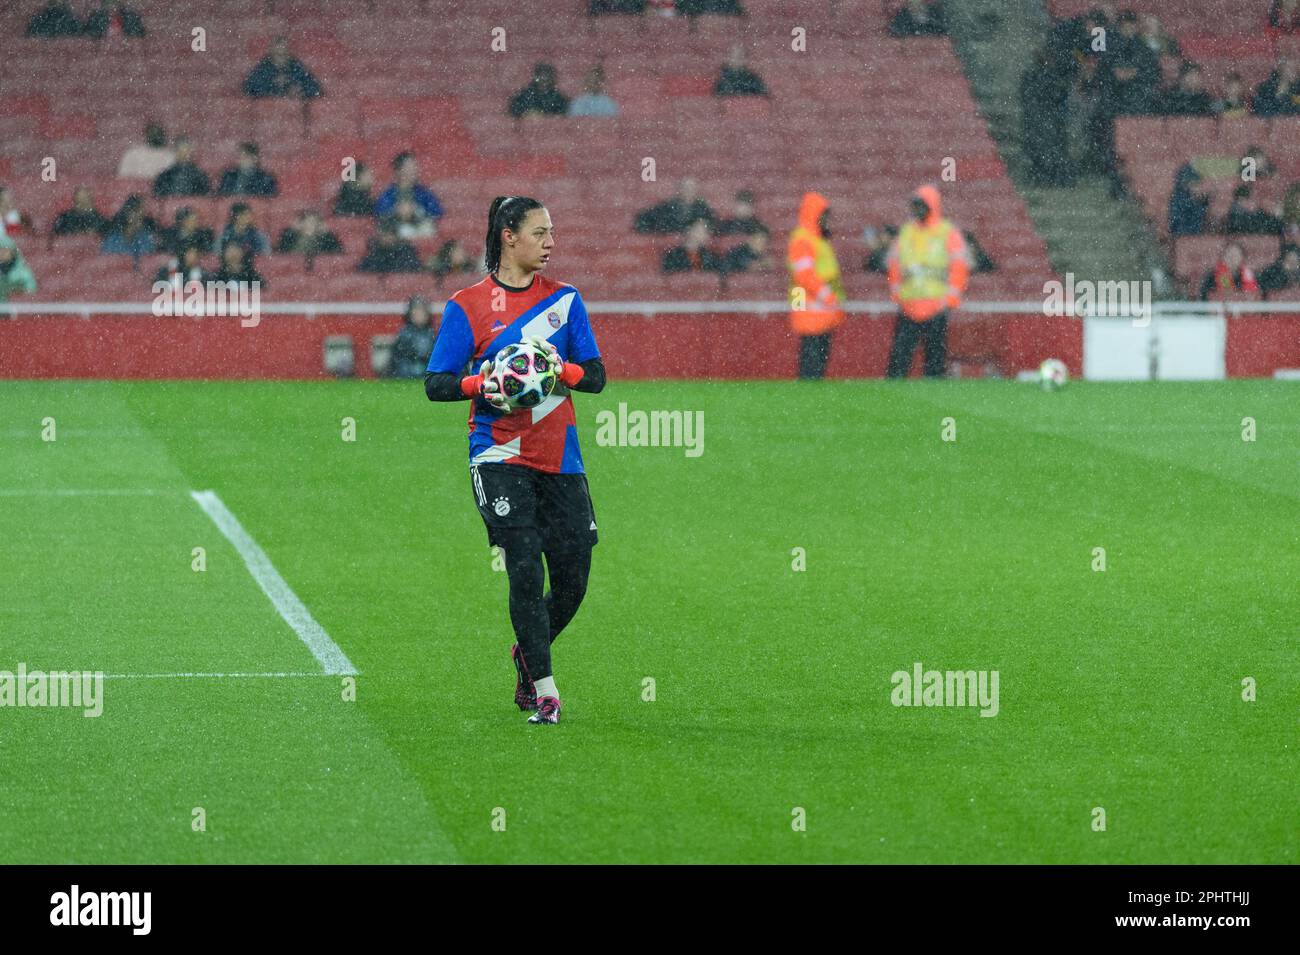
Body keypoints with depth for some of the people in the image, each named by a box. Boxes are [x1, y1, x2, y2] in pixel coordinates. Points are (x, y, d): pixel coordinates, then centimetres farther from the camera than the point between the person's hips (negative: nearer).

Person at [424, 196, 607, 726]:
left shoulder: (564, 298, 10)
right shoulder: (467, 306, 1)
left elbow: (596, 376, 7)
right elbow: (436, 383, -1)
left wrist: (561, 369, -15)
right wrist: (481, 385, -20)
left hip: (560, 457, 4)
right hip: (500, 457, -4)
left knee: (573, 579, 3)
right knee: (526, 570, -13)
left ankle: (527, 653, 31)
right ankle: (543, 691, -5)